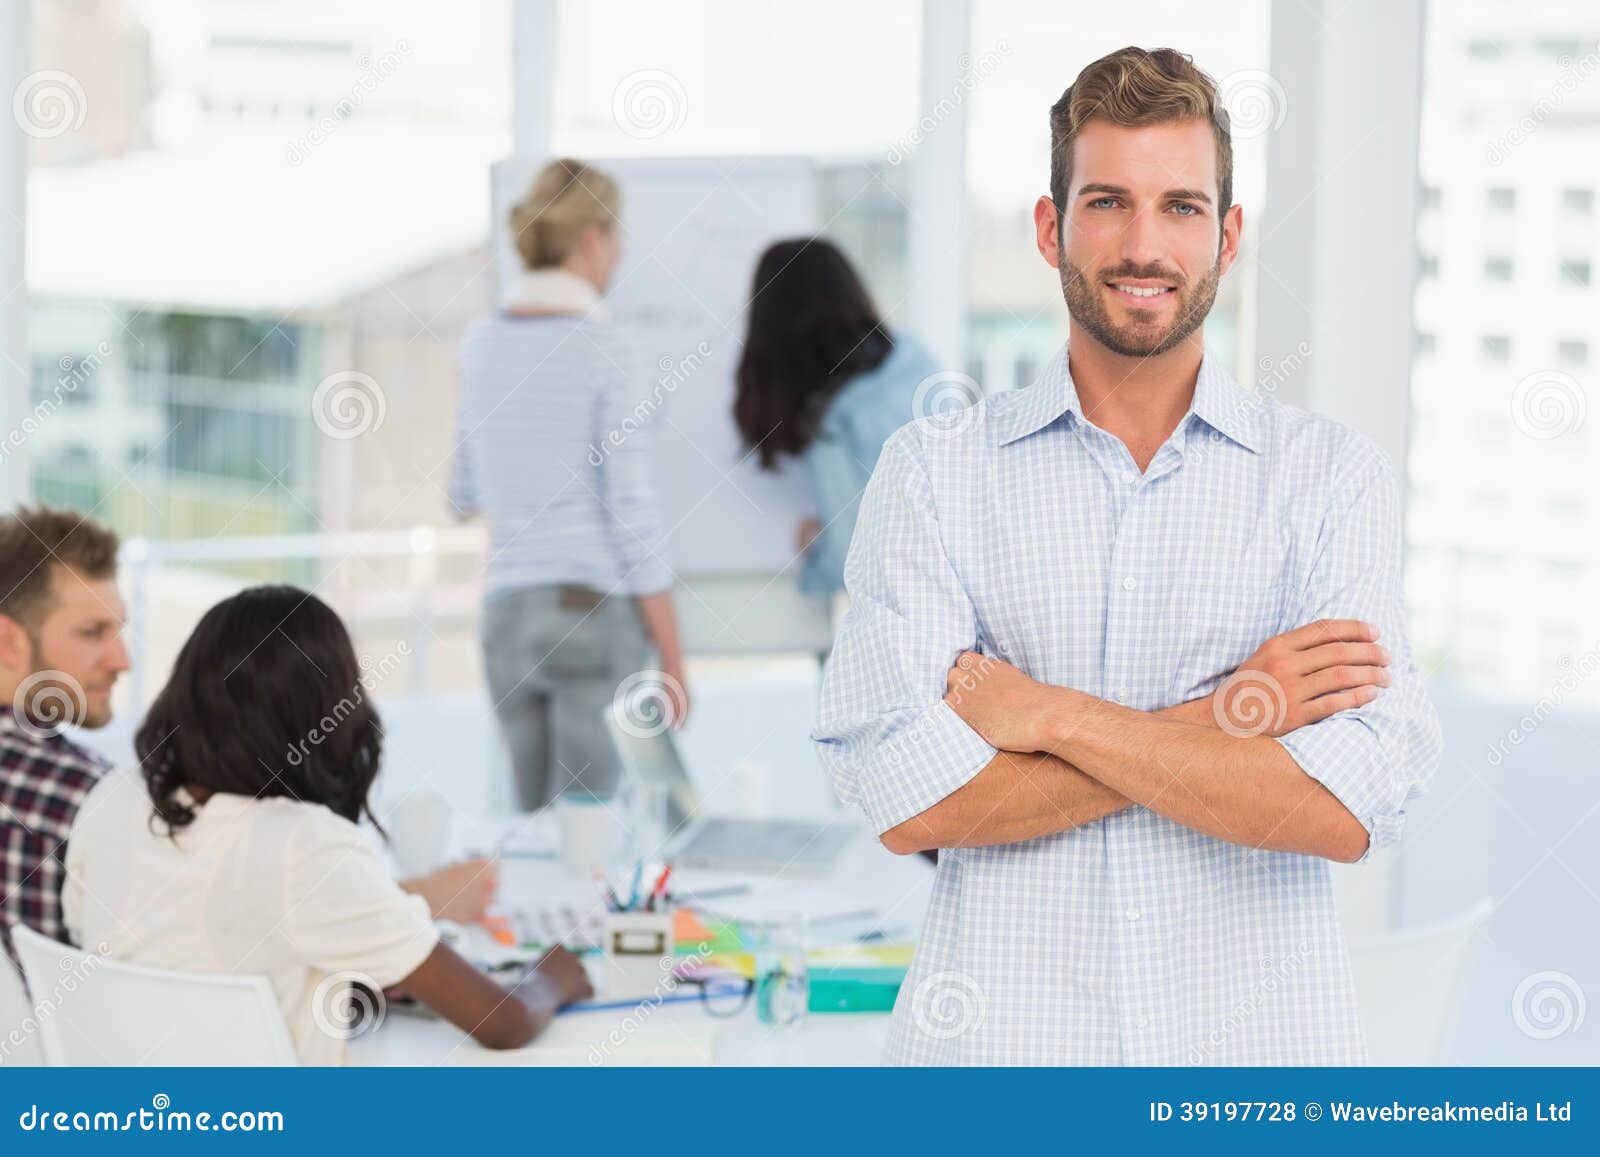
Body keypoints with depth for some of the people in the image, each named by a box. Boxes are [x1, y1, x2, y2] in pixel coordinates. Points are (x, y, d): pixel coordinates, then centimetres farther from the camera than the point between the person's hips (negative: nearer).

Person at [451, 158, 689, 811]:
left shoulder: (481, 343, 8)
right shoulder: (604, 348, -9)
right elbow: (632, 509, -12)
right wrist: (673, 662, -7)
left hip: (507, 611, 6)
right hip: (597, 609, -6)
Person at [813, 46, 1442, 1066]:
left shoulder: (1333, 473, -1)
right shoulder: (932, 472, -1)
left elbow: (1353, 807, -13)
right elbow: (903, 798, -13)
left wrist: (1050, 714, -13)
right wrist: (1215, 719, -14)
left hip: (1259, 1033, 0)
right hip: (1006, 1035, 0)